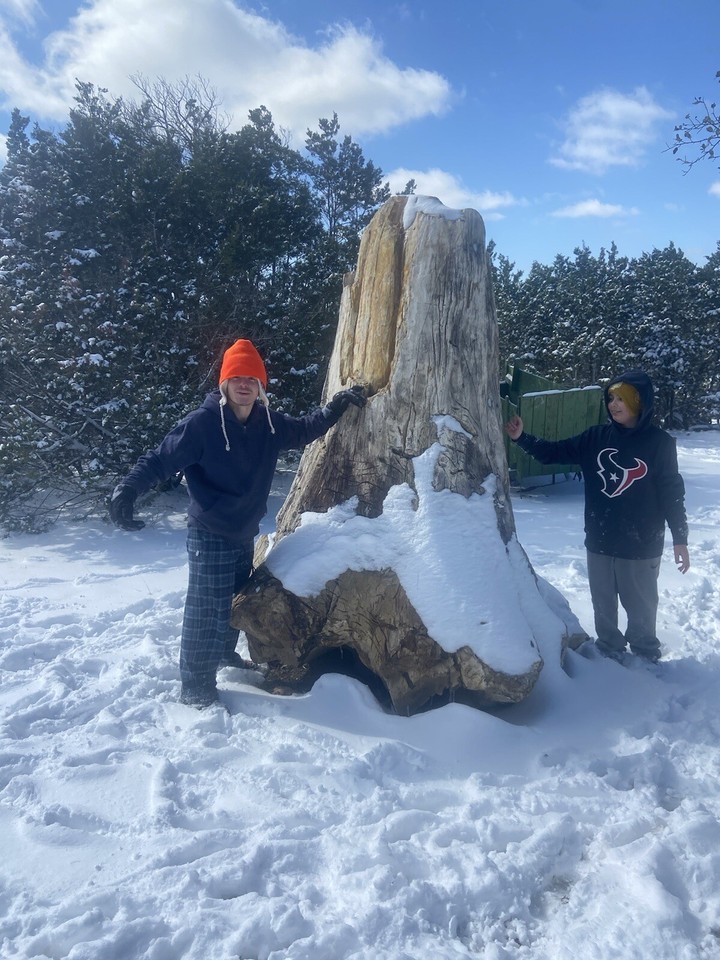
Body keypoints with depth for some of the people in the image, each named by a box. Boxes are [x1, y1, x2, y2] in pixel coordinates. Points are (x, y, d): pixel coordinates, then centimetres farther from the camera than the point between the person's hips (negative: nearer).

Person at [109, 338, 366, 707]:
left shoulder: (269, 423, -1)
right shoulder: (202, 423, -19)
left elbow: (303, 430, 17)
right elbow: (160, 459, -18)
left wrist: (336, 406, 9)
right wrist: (128, 489, -33)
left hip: (245, 535, 7)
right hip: (209, 537, -7)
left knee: (234, 604, 22)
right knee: (206, 611, -5)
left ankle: (222, 653, 45)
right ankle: (195, 686, 11)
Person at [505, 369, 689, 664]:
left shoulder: (659, 442, -7)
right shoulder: (596, 437, 0)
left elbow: (672, 492, -3)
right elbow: (554, 452, 2)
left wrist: (679, 539, -4)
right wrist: (521, 438, -12)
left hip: (641, 544, -3)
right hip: (599, 541, 3)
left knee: (640, 604, 12)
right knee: (603, 603, 16)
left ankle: (644, 654, 32)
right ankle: (609, 650, 34)